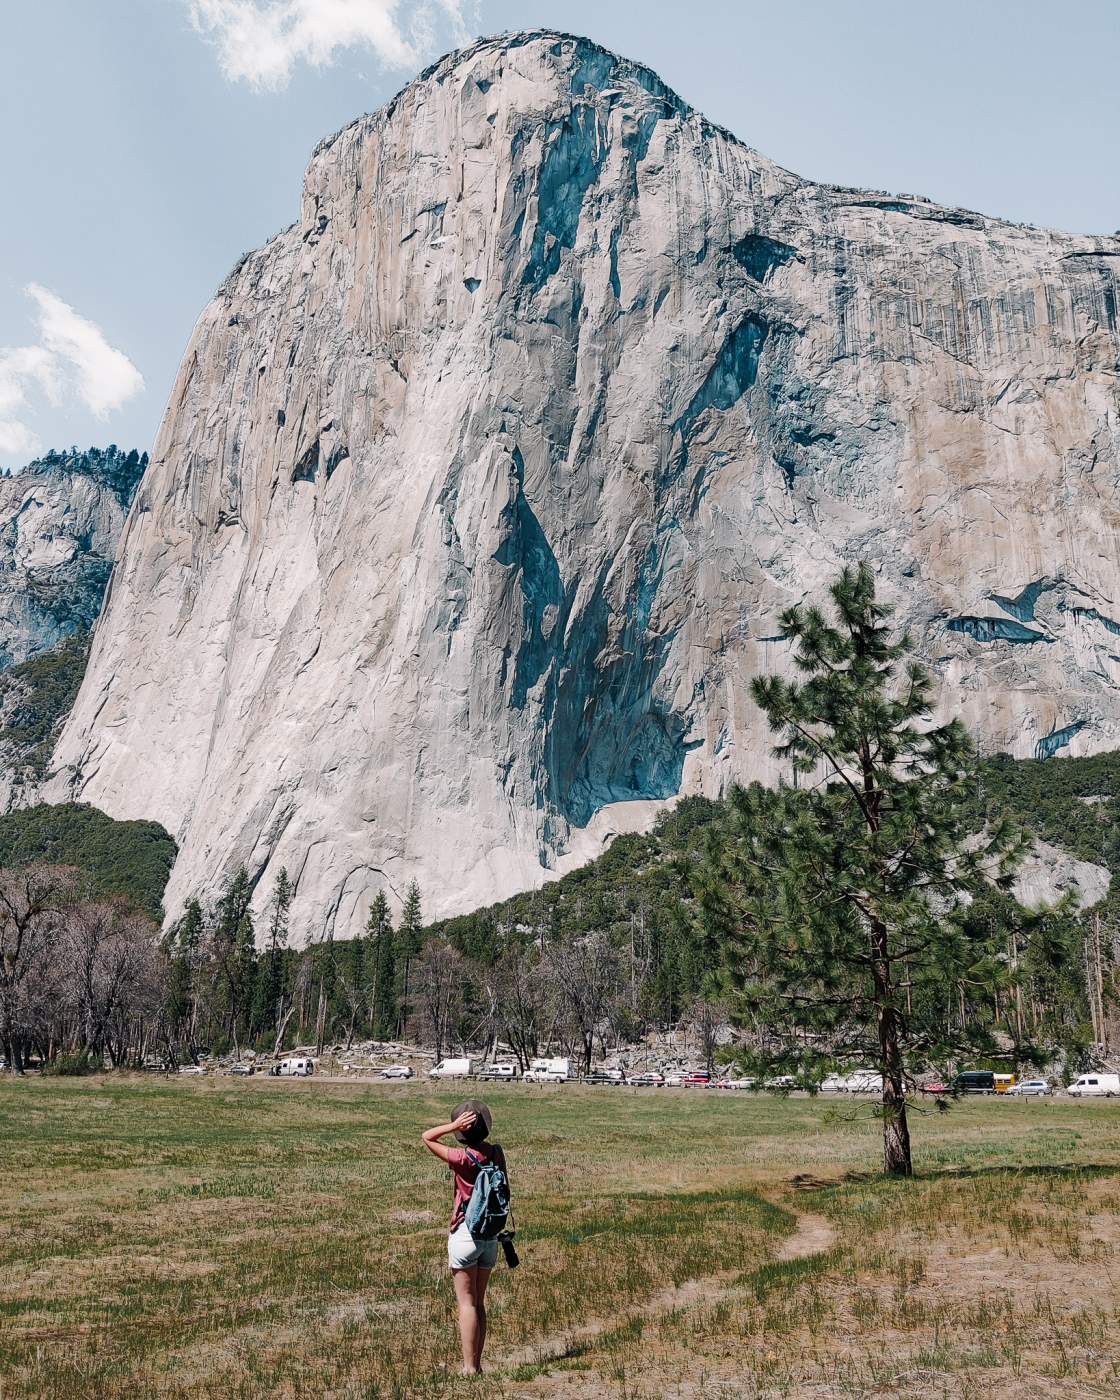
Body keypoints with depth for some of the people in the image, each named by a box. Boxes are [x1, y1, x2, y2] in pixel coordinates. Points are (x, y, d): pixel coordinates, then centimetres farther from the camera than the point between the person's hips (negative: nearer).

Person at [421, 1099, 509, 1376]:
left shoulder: (463, 1158, -18)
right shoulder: (496, 1153, -2)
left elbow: (427, 1138, -8)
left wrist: (453, 1125, -19)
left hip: (465, 1233, -6)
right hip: (491, 1234, 6)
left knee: (466, 1304, 2)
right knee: (479, 1303, 15)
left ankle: (469, 1368, 4)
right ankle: (477, 1364, 19)